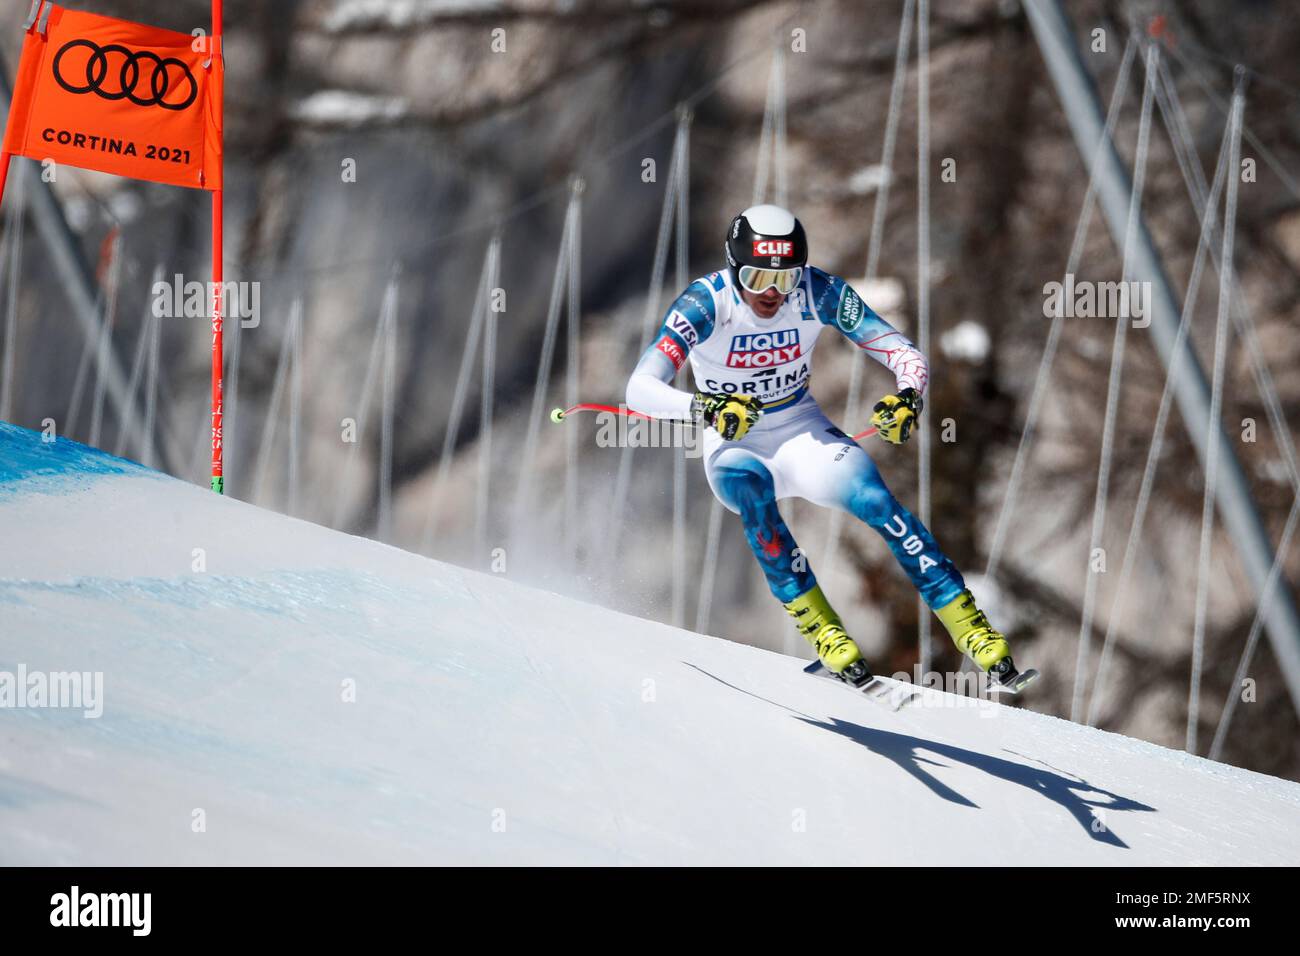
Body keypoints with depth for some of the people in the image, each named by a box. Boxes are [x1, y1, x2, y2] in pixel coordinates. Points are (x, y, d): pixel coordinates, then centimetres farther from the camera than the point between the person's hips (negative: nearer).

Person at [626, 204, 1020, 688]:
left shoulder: (819, 294, -16)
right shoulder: (707, 303, -22)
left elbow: (906, 355, -15)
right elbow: (640, 389, -32)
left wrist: (908, 396, -38)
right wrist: (704, 407, -50)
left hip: (804, 433, 1)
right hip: (734, 448, -1)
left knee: (875, 501, -25)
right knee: (750, 485, -36)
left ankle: (968, 624, -18)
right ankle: (818, 625, -28)